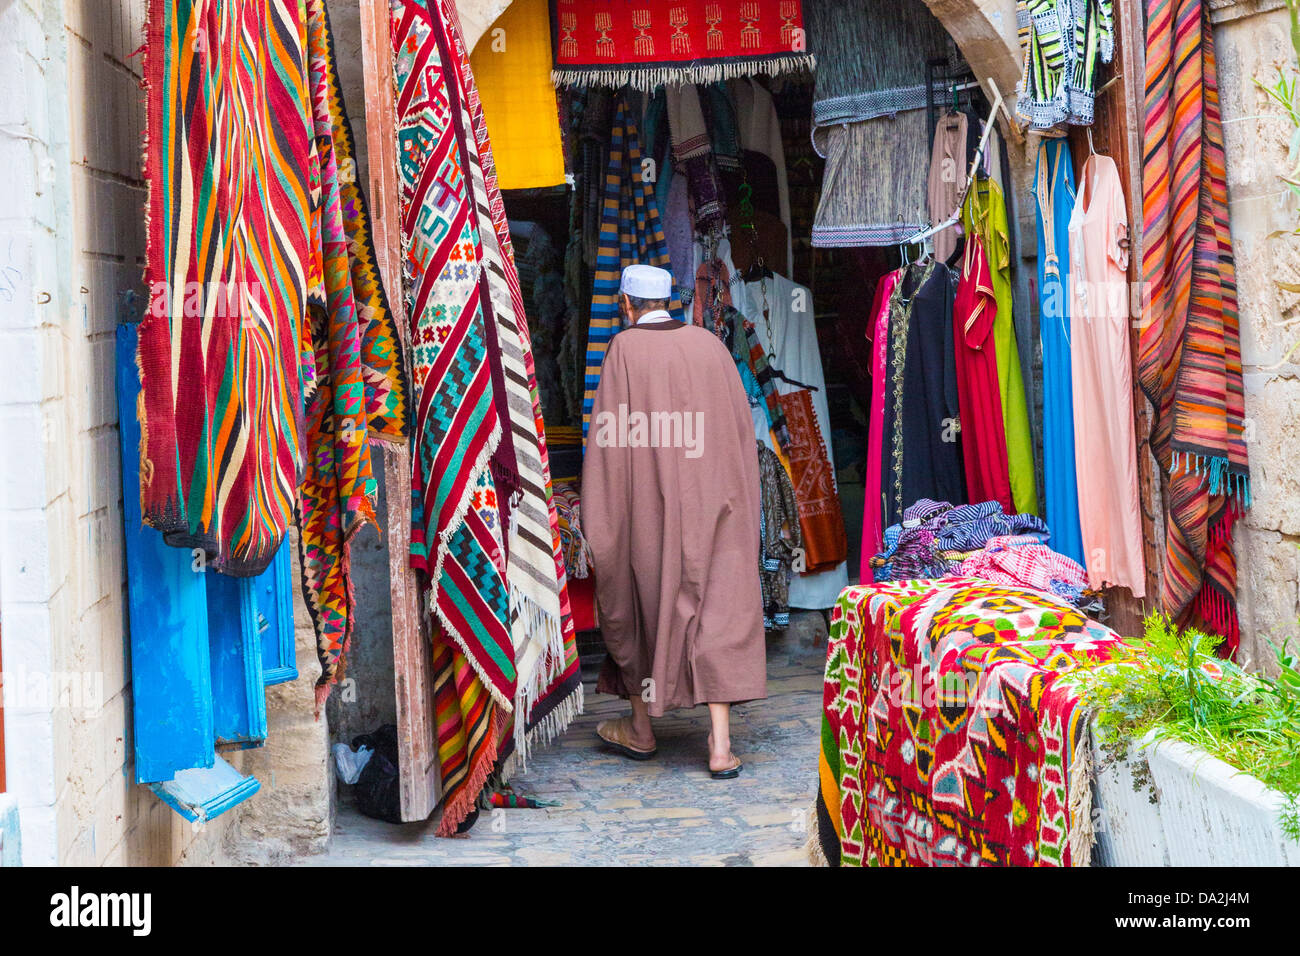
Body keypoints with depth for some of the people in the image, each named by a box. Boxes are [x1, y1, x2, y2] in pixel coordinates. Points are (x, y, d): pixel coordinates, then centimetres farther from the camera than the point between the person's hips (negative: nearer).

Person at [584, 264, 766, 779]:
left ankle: (640, 729, 27)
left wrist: (599, 517, -3)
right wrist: (736, 500, 18)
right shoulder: (710, 345, 6)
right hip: (713, 501, 3)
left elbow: (610, 434, -8)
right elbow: (742, 428, 9)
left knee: (642, 601, 15)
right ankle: (721, 746, -7)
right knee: (717, 610, 1)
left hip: (648, 503, -2)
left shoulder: (625, 350, -5)